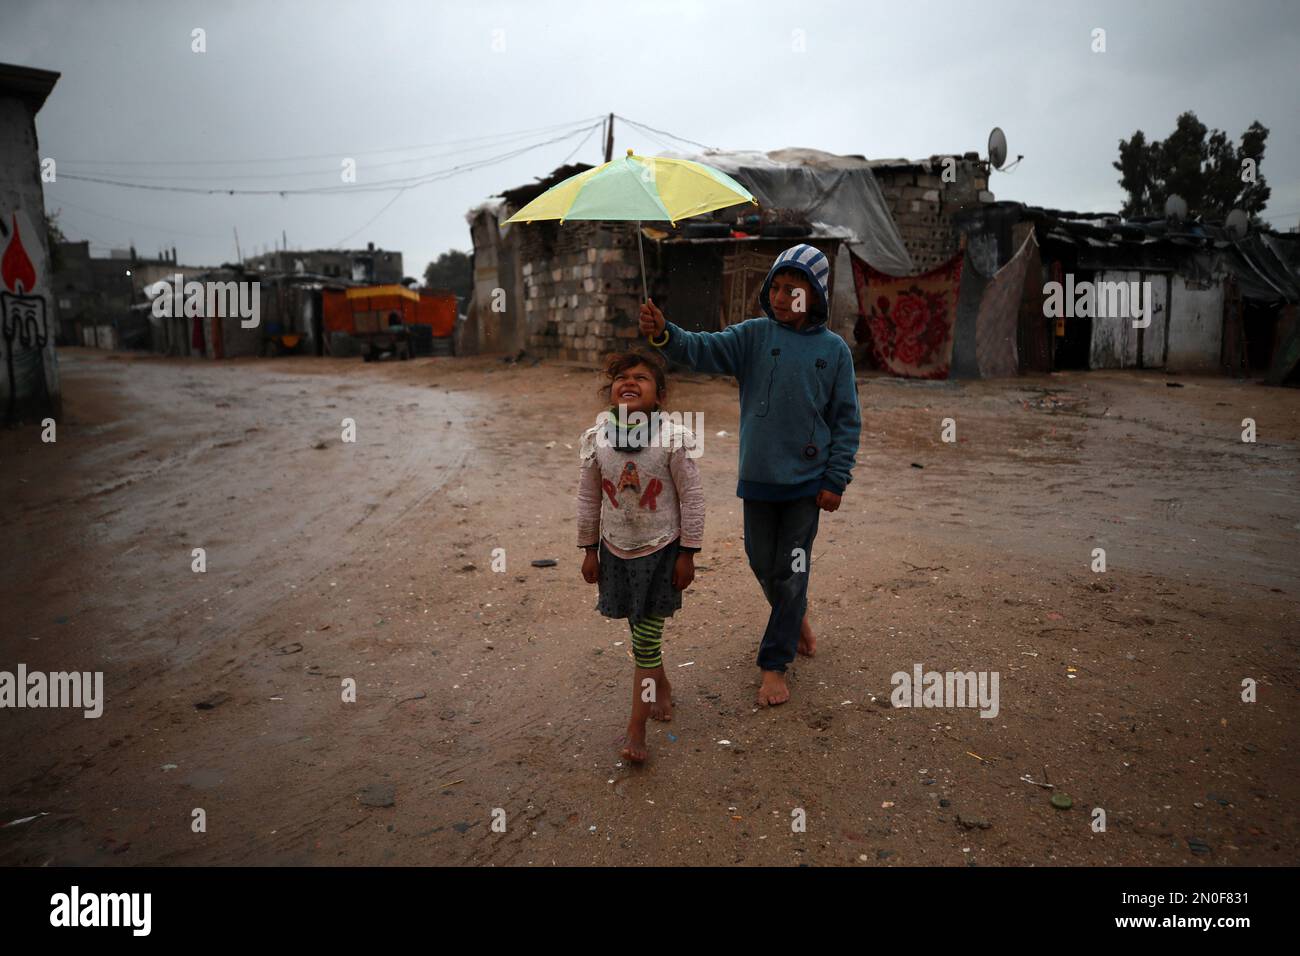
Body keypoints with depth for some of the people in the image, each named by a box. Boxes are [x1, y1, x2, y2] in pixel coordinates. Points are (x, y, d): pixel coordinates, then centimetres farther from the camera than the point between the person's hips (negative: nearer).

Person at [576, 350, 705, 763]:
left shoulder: (673, 437, -15)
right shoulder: (595, 439, -6)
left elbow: (692, 497, -9)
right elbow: (589, 498, 5)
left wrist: (687, 554, -8)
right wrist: (589, 549, 8)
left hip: (661, 549, -3)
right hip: (616, 549, 4)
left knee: (647, 636, 0)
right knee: (639, 629, 16)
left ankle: (636, 726, 12)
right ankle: (660, 686, 44)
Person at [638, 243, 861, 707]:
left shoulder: (834, 349, -3)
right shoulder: (754, 335, -1)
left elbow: (847, 421, 0)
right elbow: (705, 349, -18)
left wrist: (835, 480, -5)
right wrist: (665, 335, -38)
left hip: (807, 481, -2)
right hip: (758, 477, 2)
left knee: (791, 573, 3)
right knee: (763, 564, 15)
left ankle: (774, 664, 15)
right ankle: (796, 617, 44)